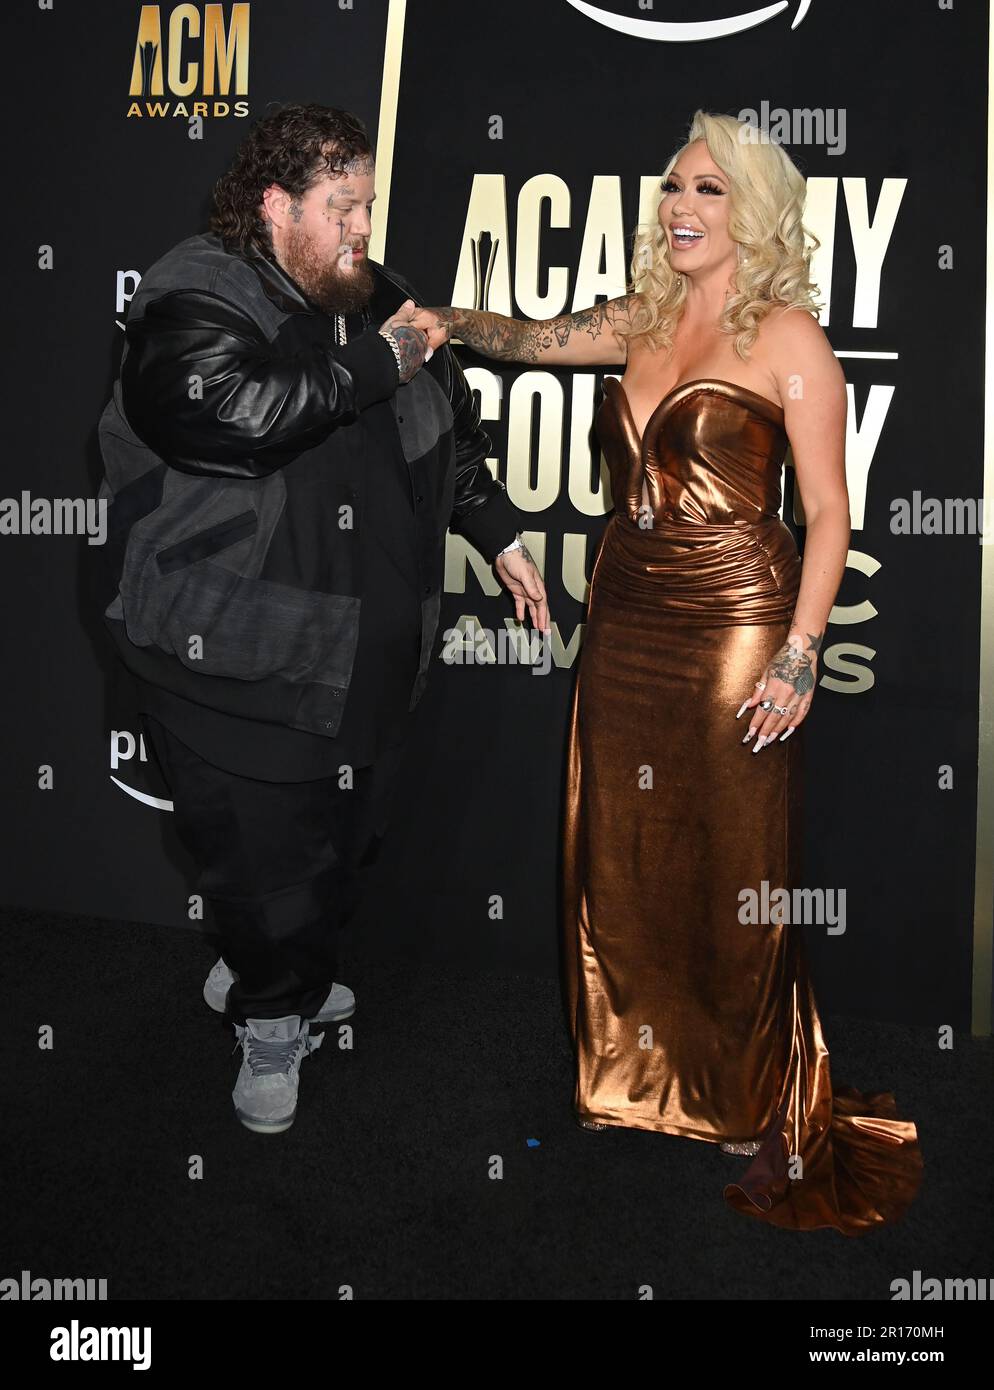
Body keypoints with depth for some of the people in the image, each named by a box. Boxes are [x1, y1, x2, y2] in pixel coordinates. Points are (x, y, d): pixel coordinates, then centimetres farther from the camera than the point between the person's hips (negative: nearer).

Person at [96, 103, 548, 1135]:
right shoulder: (193, 303, -10)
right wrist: (377, 364, -23)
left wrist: (499, 536, 22)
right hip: (238, 664, -7)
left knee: (345, 846, 17)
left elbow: (451, 436, 25)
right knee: (261, 856, 0)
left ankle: (269, 981, 45)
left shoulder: (379, 299, 12)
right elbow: (230, 409, -33)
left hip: (370, 655, 7)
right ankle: (270, 1022, 28)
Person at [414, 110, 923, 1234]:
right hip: (626, 615, 6)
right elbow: (535, 340, 24)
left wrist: (799, 658, -15)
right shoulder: (645, 322, 13)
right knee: (622, 862, 10)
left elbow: (828, 512, -8)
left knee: (736, 872, 0)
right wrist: (453, 323, 4)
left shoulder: (787, 336, -5)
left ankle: (764, 1120, 17)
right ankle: (641, 1088, 28)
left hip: (737, 622, -6)